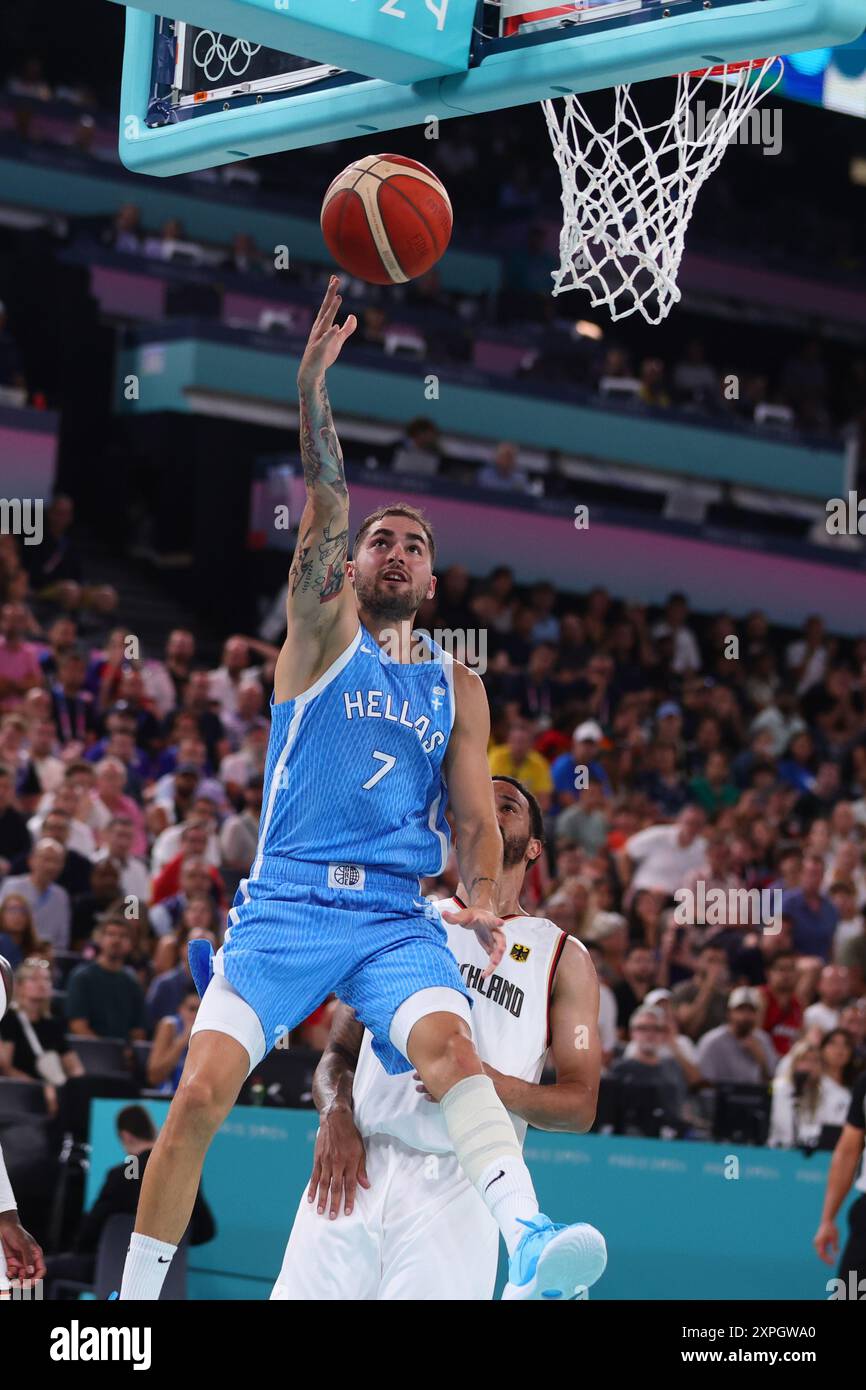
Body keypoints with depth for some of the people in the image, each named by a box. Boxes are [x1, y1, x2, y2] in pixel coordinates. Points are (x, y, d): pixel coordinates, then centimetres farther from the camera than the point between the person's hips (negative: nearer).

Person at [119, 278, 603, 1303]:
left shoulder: (456, 688, 18)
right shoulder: (320, 632, 10)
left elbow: (472, 816, 15)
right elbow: (324, 513, -5)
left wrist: (481, 898, -7)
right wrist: (312, 392, -21)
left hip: (397, 915, 1)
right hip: (287, 900, -1)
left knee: (449, 1044, -27)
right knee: (203, 1090, -12)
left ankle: (529, 1251, -48)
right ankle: (135, 1296, 3)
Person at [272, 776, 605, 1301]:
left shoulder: (563, 956, 12)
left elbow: (581, 1104, 7)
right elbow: (340, 1050, 18)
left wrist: (501, 1088, -14)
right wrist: (335, 1116, -4)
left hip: (456, 1187, -2)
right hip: (355, 1169, 2)